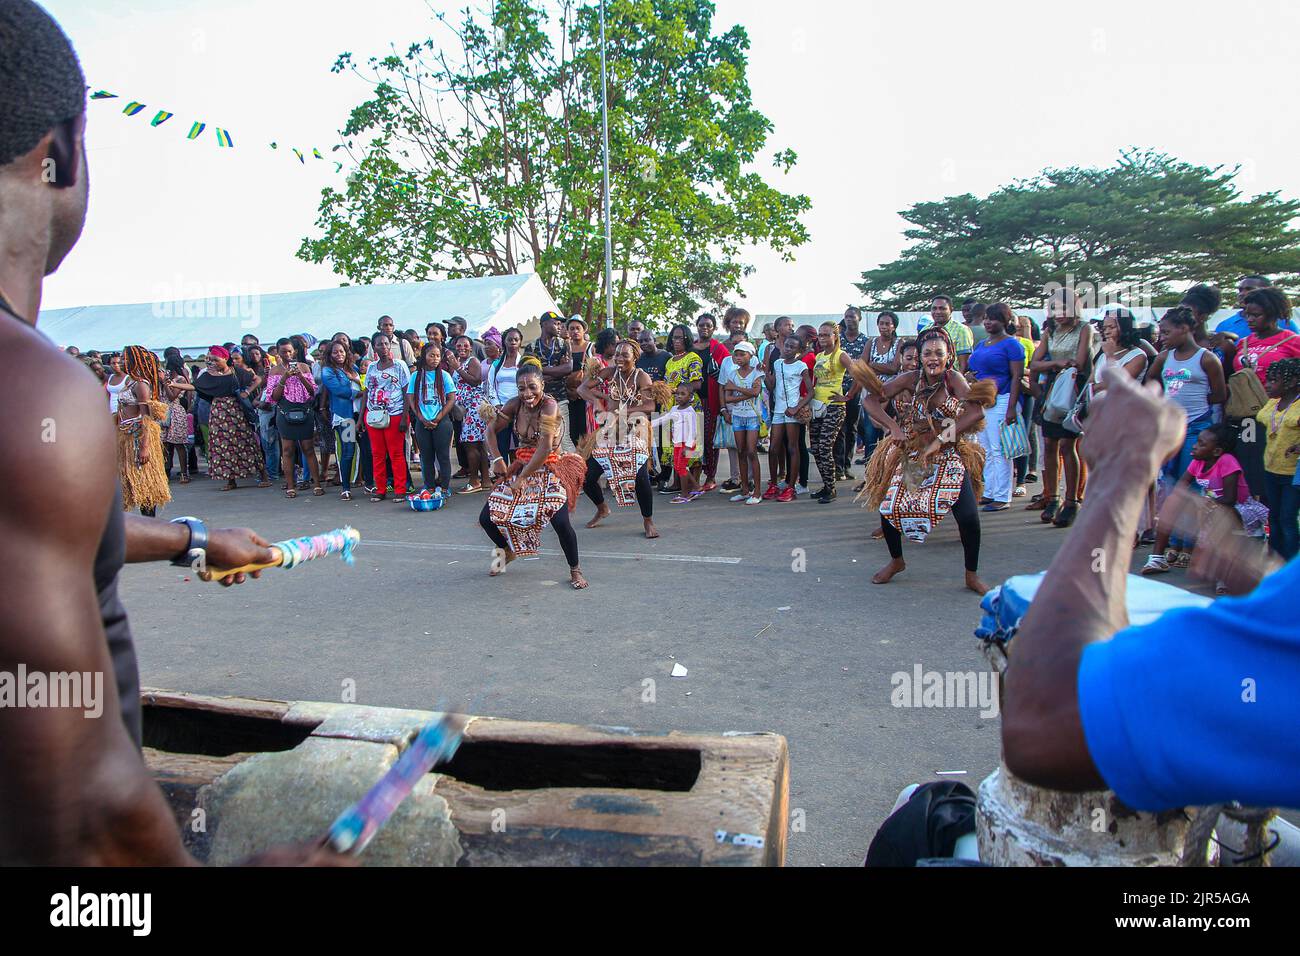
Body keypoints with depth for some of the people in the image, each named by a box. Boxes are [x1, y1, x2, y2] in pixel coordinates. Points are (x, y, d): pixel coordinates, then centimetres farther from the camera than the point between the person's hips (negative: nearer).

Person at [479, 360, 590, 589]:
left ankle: (575, 570, -1)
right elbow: (492, 430, 7)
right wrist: (497, 460, -8)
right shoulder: (515, 404, -3)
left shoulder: (550, 405, -20)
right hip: (521, 467, 6)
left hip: (549, 469, -6)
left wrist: (523, 478, -19)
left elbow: (545, 447, -26)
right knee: (487, 518, 2)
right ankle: (508, 550, 35)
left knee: (560, 522, -26)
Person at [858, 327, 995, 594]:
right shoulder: (911, 379, -6)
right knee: (888, 509, -2)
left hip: (948, 455, -2)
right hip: (911, 454, 2)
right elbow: (871, 401, -7)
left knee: (968, 516, -15)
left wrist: (940, 439, -26)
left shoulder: (954, 379, -10)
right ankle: (896, 561, 28)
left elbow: (977, 411, -24)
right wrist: (894, 427, -18)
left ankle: (972, 575, 9)